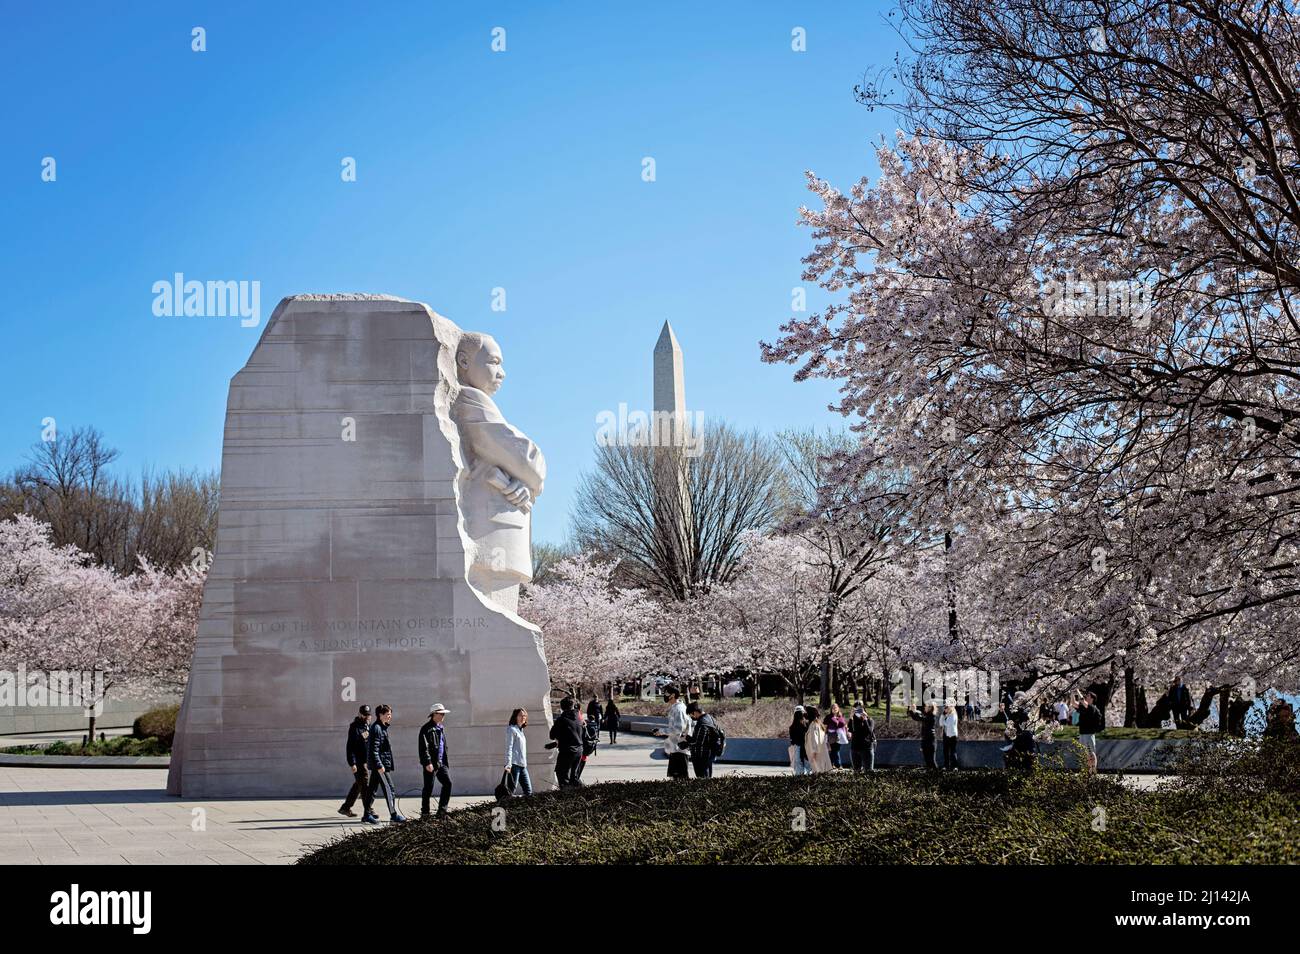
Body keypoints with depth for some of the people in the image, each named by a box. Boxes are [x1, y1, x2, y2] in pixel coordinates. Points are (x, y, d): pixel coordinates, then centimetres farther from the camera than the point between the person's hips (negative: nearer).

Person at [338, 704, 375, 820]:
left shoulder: (369, 726, 15)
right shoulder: (354, 728, -11)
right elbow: (350, 747, -15)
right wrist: (352, 763, -21)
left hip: (367, 761, 9)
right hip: (359, 762, -9)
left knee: (358, 785, 16)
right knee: (365, 786, -10)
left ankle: (345, 807, 27)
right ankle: (368, 811, -9)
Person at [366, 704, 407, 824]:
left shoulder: (382, 727, 16)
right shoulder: (376, 729, -15)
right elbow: (374, 749, -21)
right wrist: (379, 765, -23)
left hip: (378, 765, 10)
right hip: (380, 764, -10)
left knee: (372, 789, 12)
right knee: (389, 790, -8)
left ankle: (368, 813, 17)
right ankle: (394, 815, -7)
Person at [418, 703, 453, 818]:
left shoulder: (441, 728, 17)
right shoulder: (426, 729, -10)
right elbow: (424, 748, -17)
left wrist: (446, 762, 19)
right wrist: (427, 763, -24)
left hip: (441, 763, 8)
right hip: (431, 764, -8)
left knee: (448, 783, 1)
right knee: (428, 787, -2)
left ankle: (442, 810, 8)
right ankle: (424, 813, 7)